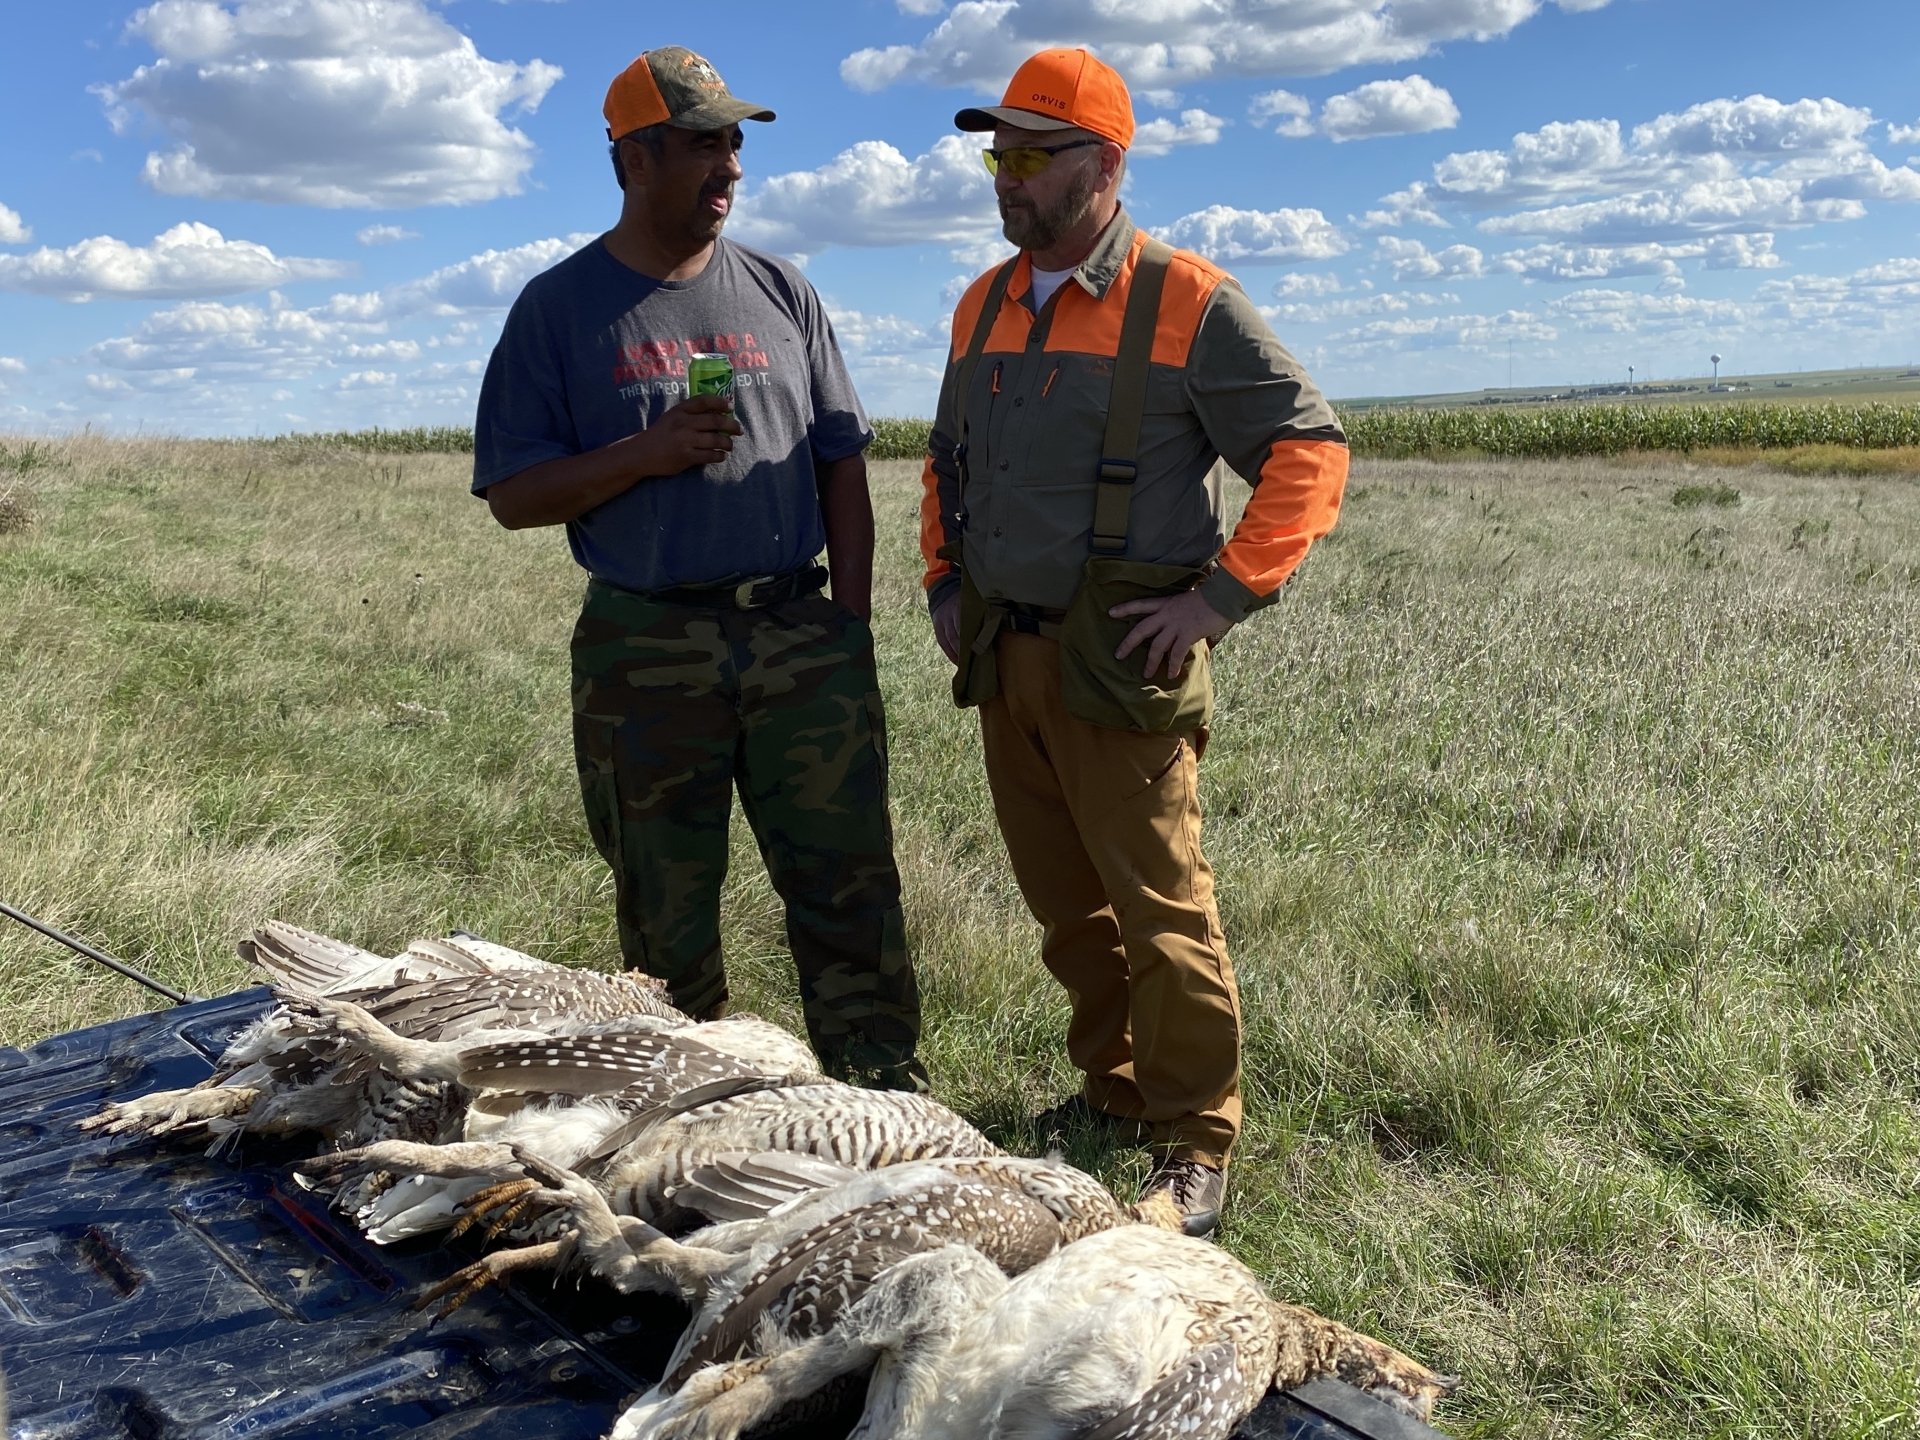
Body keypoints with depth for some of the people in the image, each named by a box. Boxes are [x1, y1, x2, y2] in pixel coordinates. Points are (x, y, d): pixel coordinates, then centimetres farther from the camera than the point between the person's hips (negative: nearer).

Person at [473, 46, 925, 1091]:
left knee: (850, 883, 0)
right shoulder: (559, 309, 3)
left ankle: (886, 1095, 11)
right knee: (667, 914, 8)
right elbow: (514, 494, 0)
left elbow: (841, 464, 12)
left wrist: (852, 621, 2)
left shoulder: (779, 294, 11)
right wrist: (646, 452, -16)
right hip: (647, 653, -2)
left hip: (800, 634, 2)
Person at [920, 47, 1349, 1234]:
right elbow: (947, 461, 26)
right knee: (1067, 903, 15)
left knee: (1160, 911, -2)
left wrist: (1225, 596, -14)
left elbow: (1310, 450, -9)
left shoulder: (1186, 302, -7)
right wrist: (945, 583, 15)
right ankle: (1116, 1089, 31)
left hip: (1120, 667, -6)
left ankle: (1195, 1145, 11)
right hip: (1000, 660, 7)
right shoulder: (984, 306, 14)